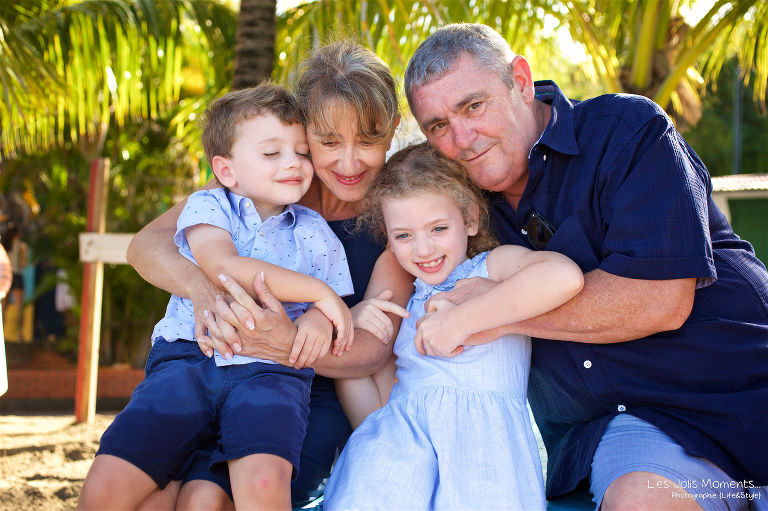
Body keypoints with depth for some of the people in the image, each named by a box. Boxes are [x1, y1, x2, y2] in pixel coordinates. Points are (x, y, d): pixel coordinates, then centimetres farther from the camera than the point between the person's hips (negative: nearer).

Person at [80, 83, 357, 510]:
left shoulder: (316, 232, 19)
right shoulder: (208, 207, 11)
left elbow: (342, 317, 19)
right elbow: (223, 268, -10)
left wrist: (320, 320, -7)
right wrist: (317, 291, -8)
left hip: (272, 370, 0)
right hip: (188, 360, 0)